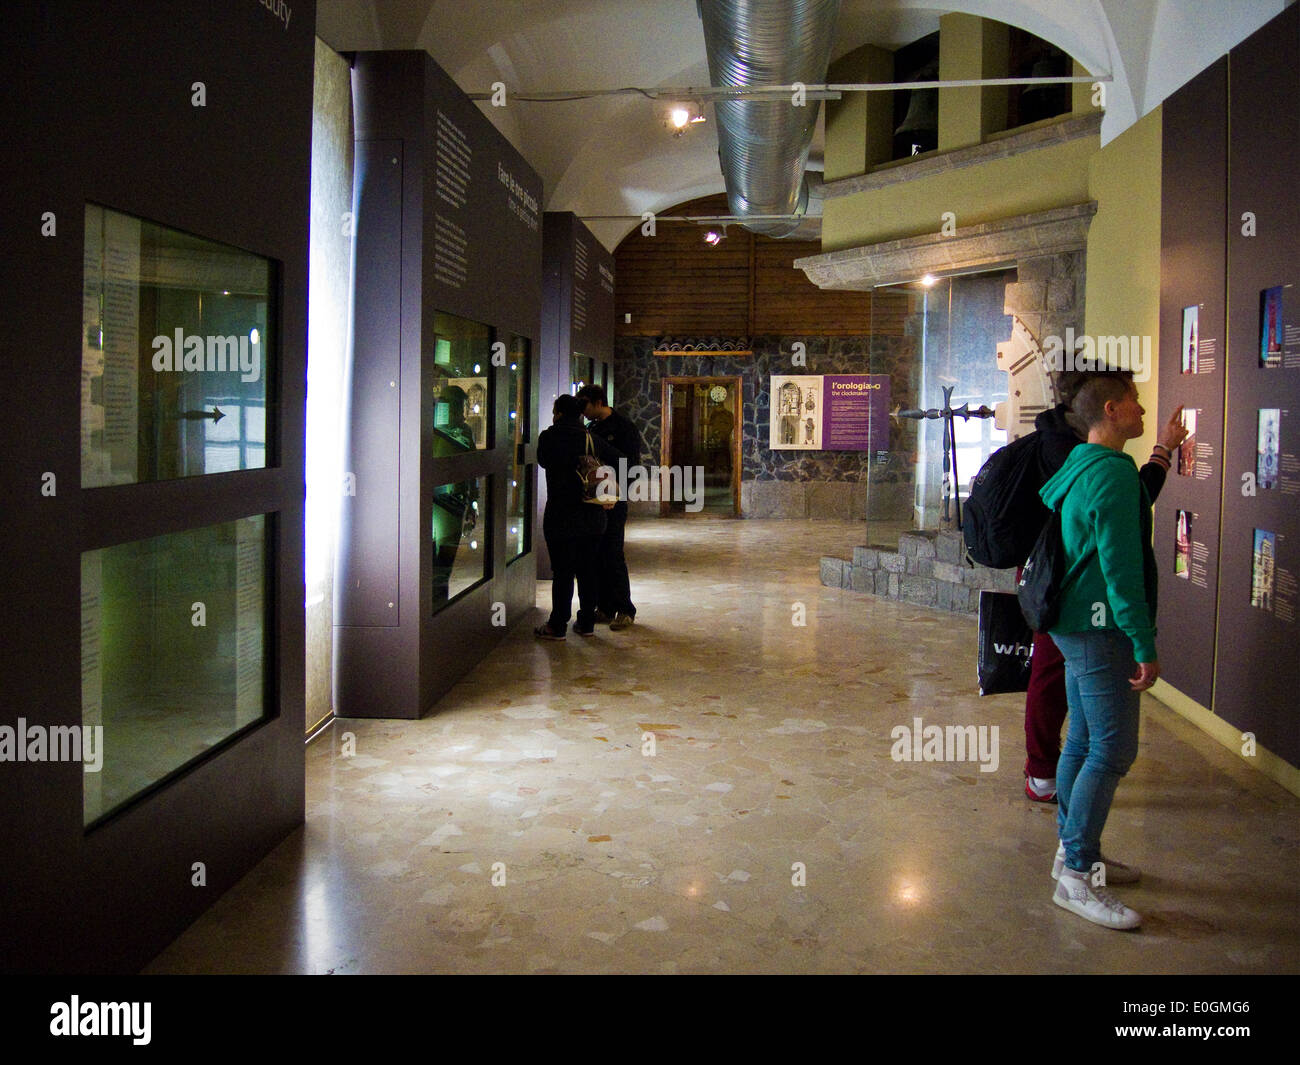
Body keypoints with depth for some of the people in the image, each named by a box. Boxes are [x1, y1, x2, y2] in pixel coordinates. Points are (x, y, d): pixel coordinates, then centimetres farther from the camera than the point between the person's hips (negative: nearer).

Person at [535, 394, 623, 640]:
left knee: (562, 571, -1)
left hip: (561, 516, -4)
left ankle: (558, 626, 3)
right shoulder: (592, 439, 5)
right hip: (592, 517, 4)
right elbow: (620, 460, 6)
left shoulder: (549, 437, -6)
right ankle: (587, 622, 18)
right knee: (588, 570, 12)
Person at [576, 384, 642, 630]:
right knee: (597, 555, 8)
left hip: (613, 501, -7)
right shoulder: (593, 429, 15)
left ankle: (625, 610, 1)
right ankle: (606, 608, 15)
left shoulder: (624, 428, -7)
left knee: (613, 555, -7)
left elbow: (631, 466, -12)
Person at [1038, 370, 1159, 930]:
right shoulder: (1113, 472, -17)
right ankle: (1077, 876, -4)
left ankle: (1073, 850, 26)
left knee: (1084, 740, 16)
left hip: (1076, 625, 10)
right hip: (1101, 629, -10)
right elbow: (1121, 567, -21)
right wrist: (1144, 646, -19)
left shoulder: (1078, 467, 14)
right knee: (1112, 750, -8)